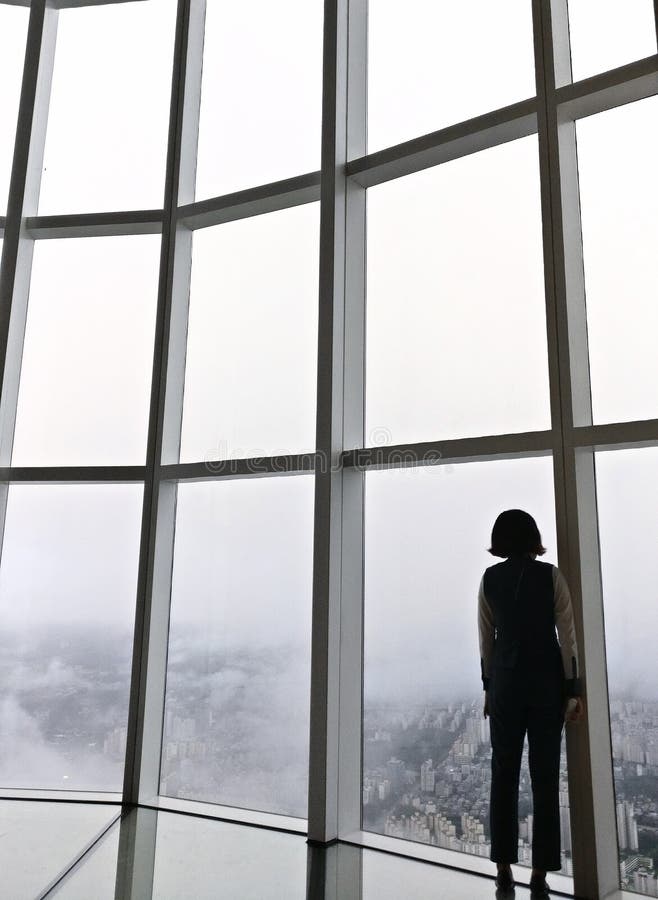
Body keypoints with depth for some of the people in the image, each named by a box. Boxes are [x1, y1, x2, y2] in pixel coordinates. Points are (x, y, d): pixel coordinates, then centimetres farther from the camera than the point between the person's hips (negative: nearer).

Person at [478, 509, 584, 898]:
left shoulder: (489, 579, 0)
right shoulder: (550, 575, -6)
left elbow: (486, 638, 4)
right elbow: (567, 634, -8)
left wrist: (489, 686, 12)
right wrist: (573, 689, -4)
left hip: (505, 681, 2)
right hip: (547, 680, -2)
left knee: (504, 775, 11)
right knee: (545, 777, 6)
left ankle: (504, 869, 18)